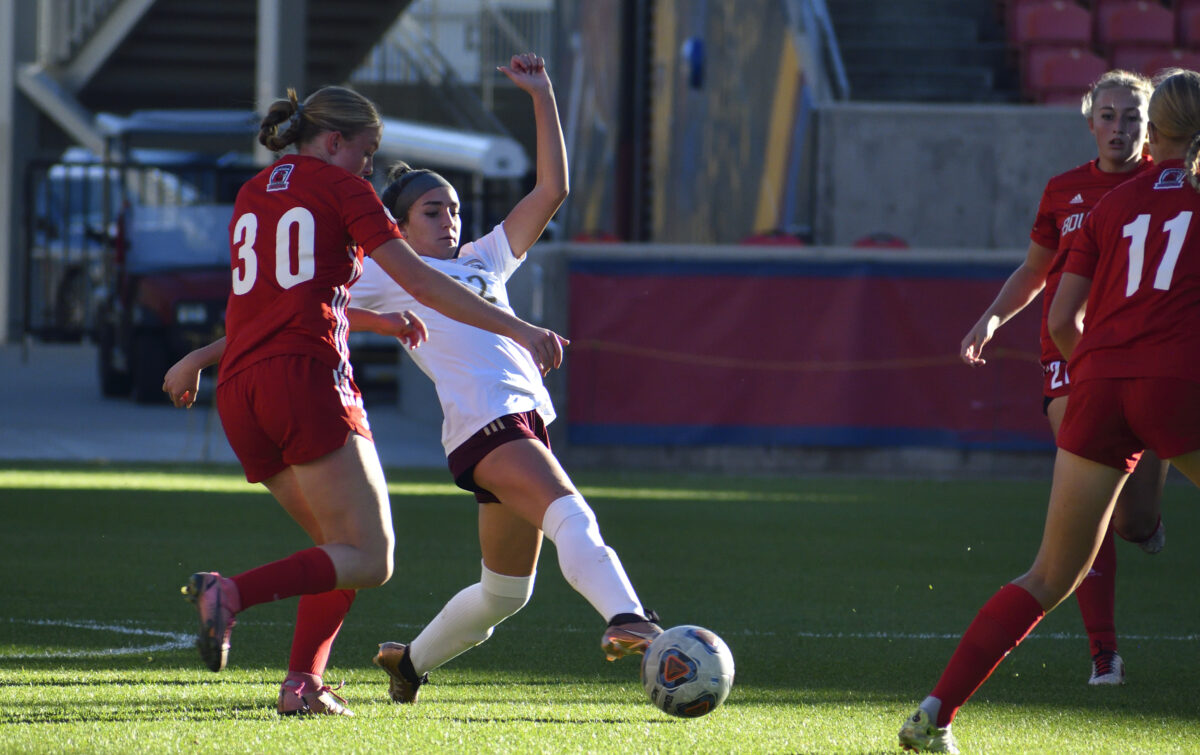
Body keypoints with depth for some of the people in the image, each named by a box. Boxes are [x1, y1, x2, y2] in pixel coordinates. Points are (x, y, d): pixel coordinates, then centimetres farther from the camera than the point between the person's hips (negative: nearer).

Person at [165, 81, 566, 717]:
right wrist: (517, 330, 1)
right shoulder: (339, 188, 6)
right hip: (307, 378, -7)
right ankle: (232, 592, -28)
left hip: (239, 395, 7)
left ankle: (302, 683, -4)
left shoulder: (252, 194, 25)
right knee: (369, 561, -8)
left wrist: (381, 321, 46)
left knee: (342, 550, 15)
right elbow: (419, 281, 1)